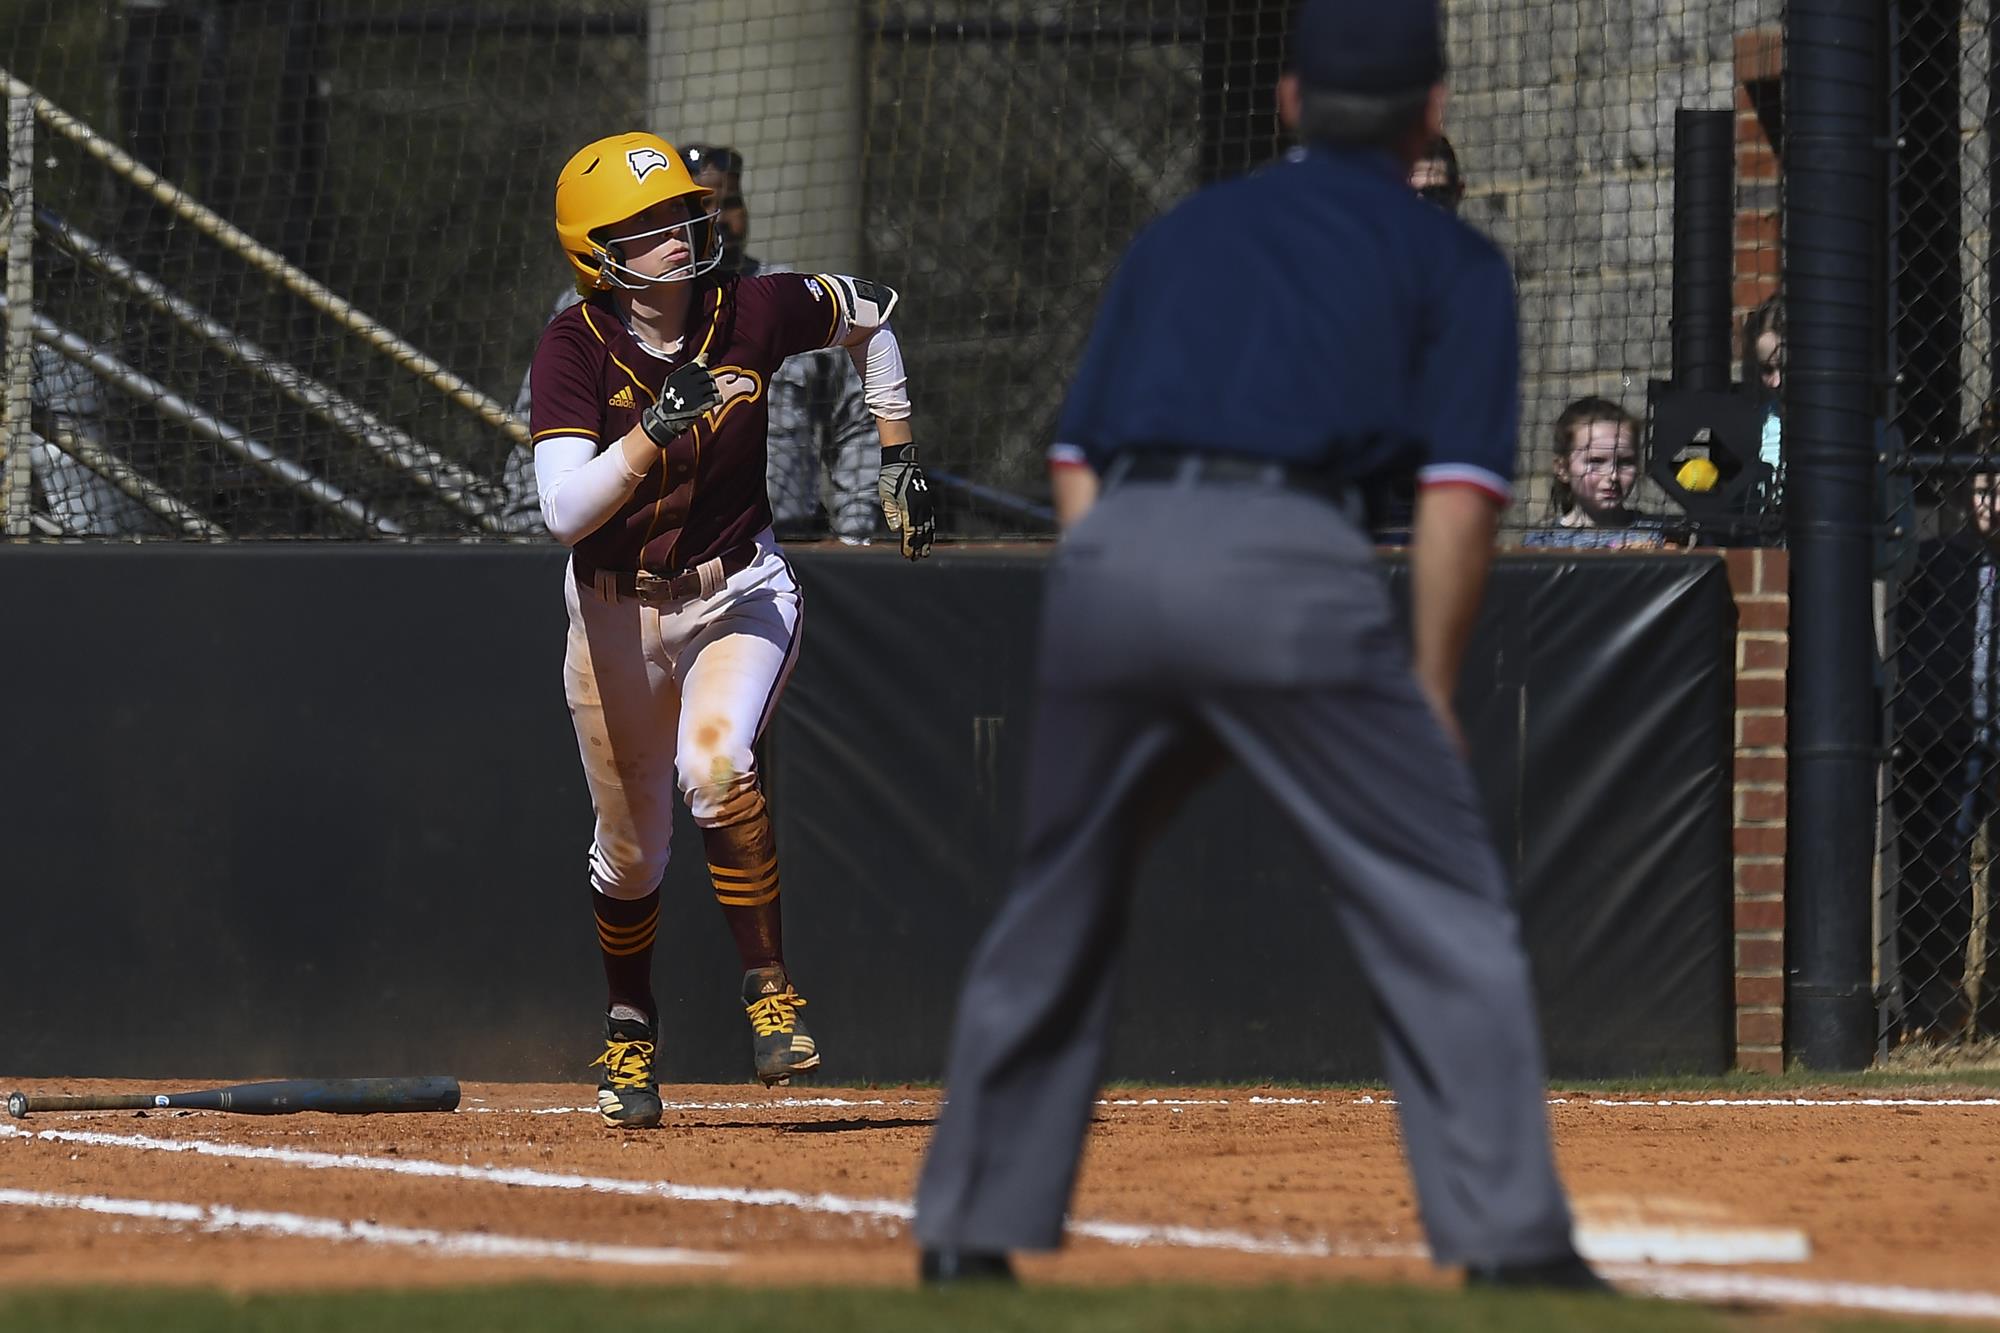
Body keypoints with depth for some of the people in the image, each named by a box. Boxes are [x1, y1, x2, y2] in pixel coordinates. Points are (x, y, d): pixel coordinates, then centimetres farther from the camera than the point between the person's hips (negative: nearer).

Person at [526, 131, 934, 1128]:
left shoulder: (755, 313, -13)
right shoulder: (575, 349, -19)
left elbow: (868, 314, 9)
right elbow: (565, 511, -30)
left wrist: (896, 461, 7)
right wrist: (652, 432, -41)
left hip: (737, 595, 0)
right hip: (614, 610, 1)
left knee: (715, 766, -30)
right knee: (630, 847, 13)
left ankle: (769, 990, -17)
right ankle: (630, 1029, 39)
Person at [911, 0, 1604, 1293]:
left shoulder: (1180, 233, 28)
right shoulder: (1450, 260, 15)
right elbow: (1460, 494, 2)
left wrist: (1146, 690, 22)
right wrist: (1428, 697, 7)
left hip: (1109, 558, 4)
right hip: (1289, 563, -4)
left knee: (1057, 908, 19)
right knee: (1445, 917, 0)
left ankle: (971, 1231, 20)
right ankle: (1510, 1237, -9)